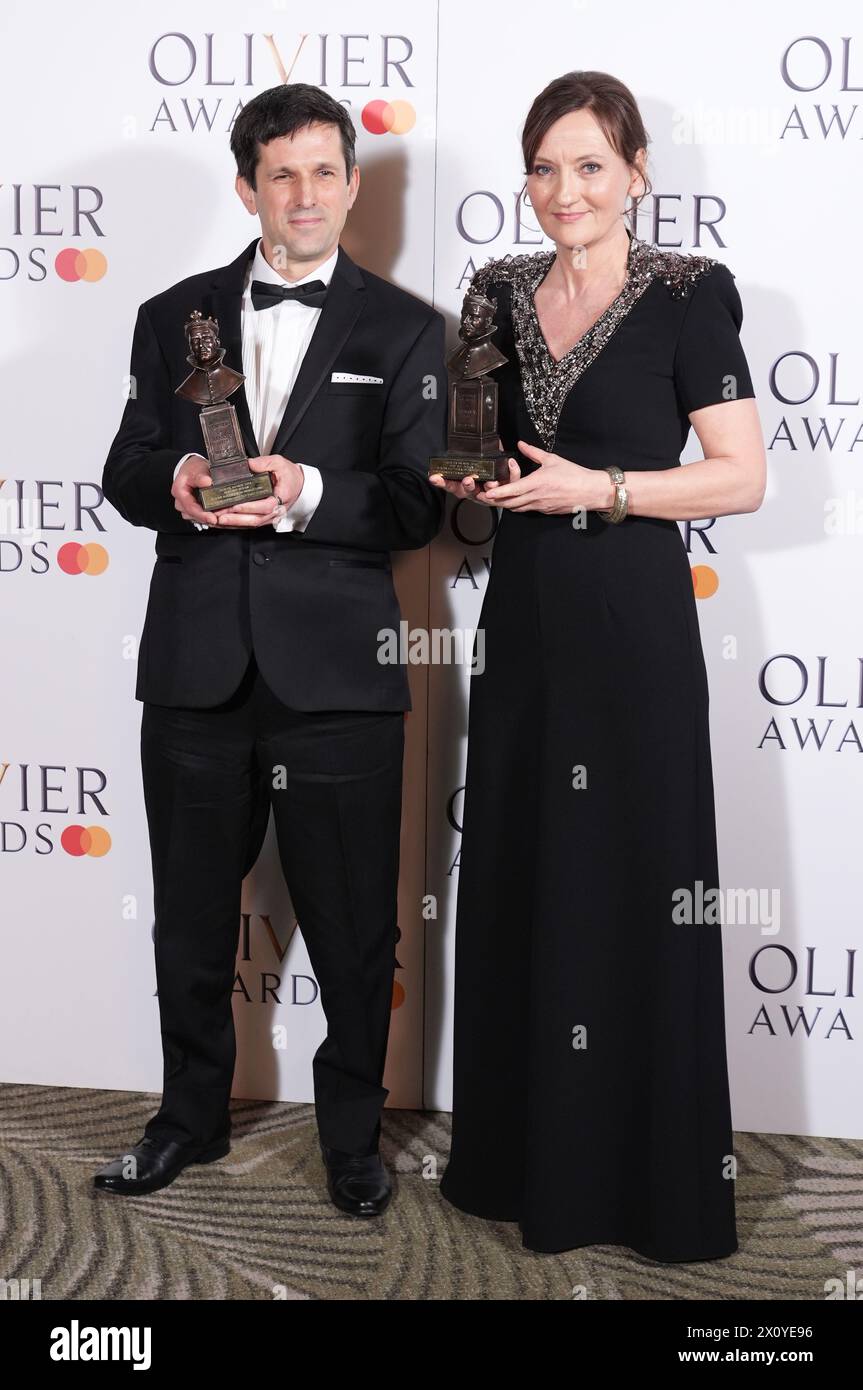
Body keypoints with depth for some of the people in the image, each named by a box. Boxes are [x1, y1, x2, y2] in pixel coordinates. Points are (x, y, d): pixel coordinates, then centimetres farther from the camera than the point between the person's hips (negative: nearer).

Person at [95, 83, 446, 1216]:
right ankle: (193, 1116, 34)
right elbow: (126, 474, 11)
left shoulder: (404, 331, 4)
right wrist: (177, 482, -11)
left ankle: (352, 1135, 26)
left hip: (337, 673, -2)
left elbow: (417, 505, -3)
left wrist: (308, 494, -20)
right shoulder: (175, 317, 12)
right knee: (192, 920, 15)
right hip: (197, 667, 3)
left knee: (353, 928, 6)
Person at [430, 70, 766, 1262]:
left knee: (633, 891, 0)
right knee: (519, 885, 11)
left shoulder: (686, 296, -6)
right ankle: (529, 1154, 26)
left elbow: (742, 478, -9)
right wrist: (471, 480, -2)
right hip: (522, 621, 6)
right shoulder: (499, 293, 10)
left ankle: (650, 1174, 15)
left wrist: (597, 490, -17)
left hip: (633, 627, -5)